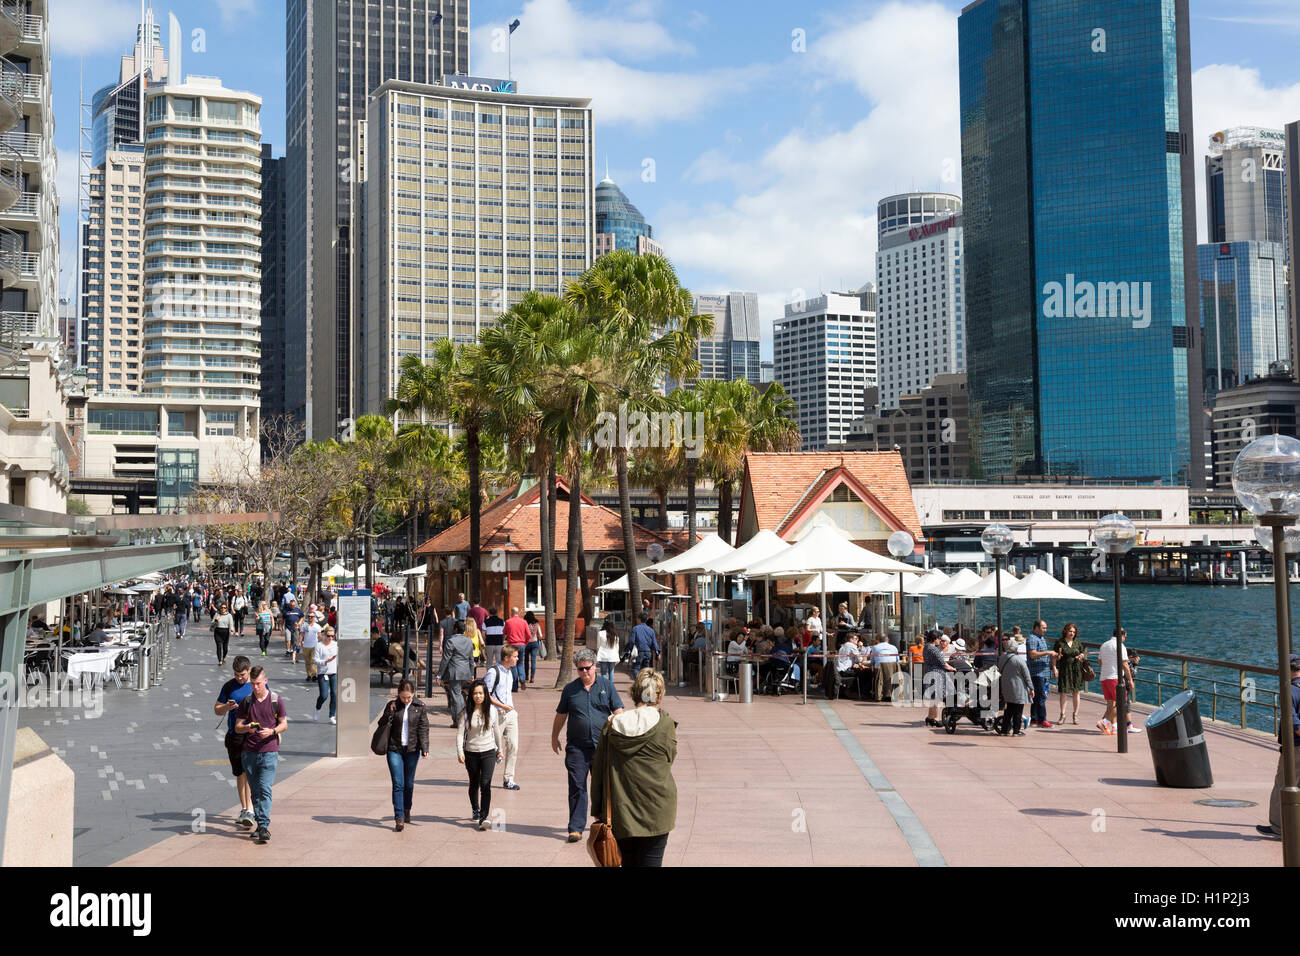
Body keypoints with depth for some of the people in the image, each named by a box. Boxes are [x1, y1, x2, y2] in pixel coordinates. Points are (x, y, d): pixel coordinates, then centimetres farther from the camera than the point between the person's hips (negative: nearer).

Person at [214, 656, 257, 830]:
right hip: (234, 735, 3)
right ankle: (244, 809, 22)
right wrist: (227, 707, -12)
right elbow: (217, 709, 12)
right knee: (240, 774, 10)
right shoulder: (229, 686, 6)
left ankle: (249, 811, -15)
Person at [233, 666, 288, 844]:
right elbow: (237, 727, 9)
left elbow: (284, 724, 8)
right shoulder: (246, 702, 7)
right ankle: (260, 824, 17)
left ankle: (265, 827, -16)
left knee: (265, 790, -13)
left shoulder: (276, 701, 1)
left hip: (269, 751, -3)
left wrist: (271, 731, -12)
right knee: (255, 792, 7)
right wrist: (247, 728, -14)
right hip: (249, 752, 3)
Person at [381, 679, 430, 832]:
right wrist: (390, 712, -15)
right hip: (394, 749, -1)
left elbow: (423, 728, -1)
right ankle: (399, 818, -10)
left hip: (412, 750, 1)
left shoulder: (420, 706, -1)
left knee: (409, 783, 11)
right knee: (398, 784, -8)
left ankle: (406, 811, 32)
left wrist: (425, 748, -8)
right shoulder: (392, 705, 0)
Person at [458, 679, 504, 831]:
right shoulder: (467, 712, -6)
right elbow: (460, 732, -8)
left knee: (485, 784, -13)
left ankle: (483, 818, -16)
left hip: (488, 752, -1)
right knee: (474, 783, 16)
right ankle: (475, 810, 40)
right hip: (471, 753, 1)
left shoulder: (492, 710, -1)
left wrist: (499, 750, 18)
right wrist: (459, 752, -20)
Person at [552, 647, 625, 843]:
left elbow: (618, 711, 4)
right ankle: (576, 828, 0)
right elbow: (561, 715, 16)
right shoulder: (570, 689, 7)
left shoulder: (606, 685, 5)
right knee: (577, 787, -4)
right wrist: (554, 737, 19)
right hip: (577, 747, 0)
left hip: (602, 746, 0)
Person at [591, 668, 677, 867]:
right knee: (650, 860, 2)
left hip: (621, 812, 3)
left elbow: (598, 771, 3)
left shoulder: (612, 727, -1)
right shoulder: (665, 725, -9)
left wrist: (597, 810, 13)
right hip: (656, 812, -3)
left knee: (628, 861, 16)